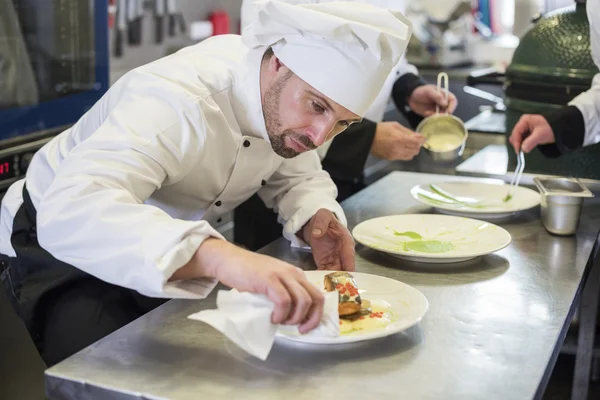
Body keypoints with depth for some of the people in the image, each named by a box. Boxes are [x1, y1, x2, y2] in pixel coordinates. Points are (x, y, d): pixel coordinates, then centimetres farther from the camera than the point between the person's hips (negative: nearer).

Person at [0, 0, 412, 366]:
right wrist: (221, 256, -66)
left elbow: (297, 177, 2)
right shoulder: (178, 99, -38)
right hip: (64, 245, -6)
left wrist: (316, 219, -23)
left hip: (170, 249, 6)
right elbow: (70, 213, -52)